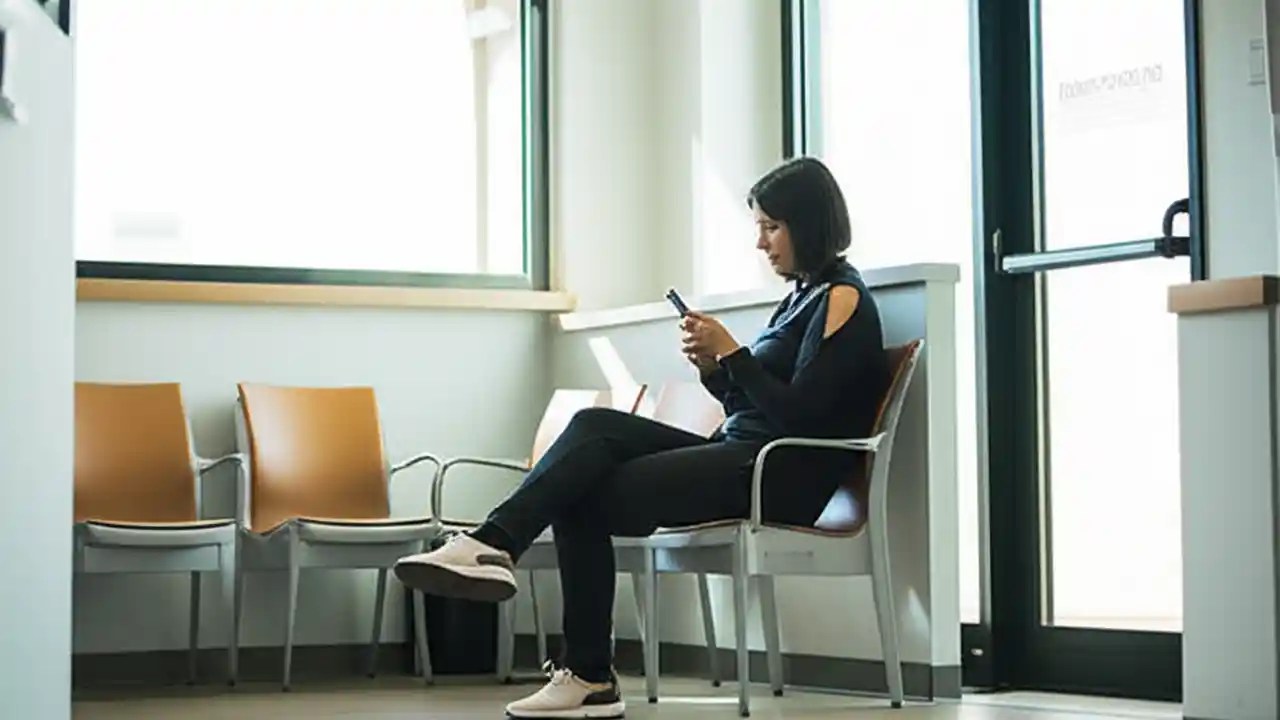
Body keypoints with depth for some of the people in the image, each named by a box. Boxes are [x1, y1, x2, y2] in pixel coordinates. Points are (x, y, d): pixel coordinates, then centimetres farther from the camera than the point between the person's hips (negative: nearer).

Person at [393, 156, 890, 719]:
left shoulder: (841, 298, -7)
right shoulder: (801, 296, 21)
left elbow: (798, 415, -17)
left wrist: (731, 353, -12)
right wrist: (714, 370, 1)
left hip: (781, 478, -8)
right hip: (738, 456, 8)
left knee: (588, 497, -18)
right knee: (595, 427, -14)